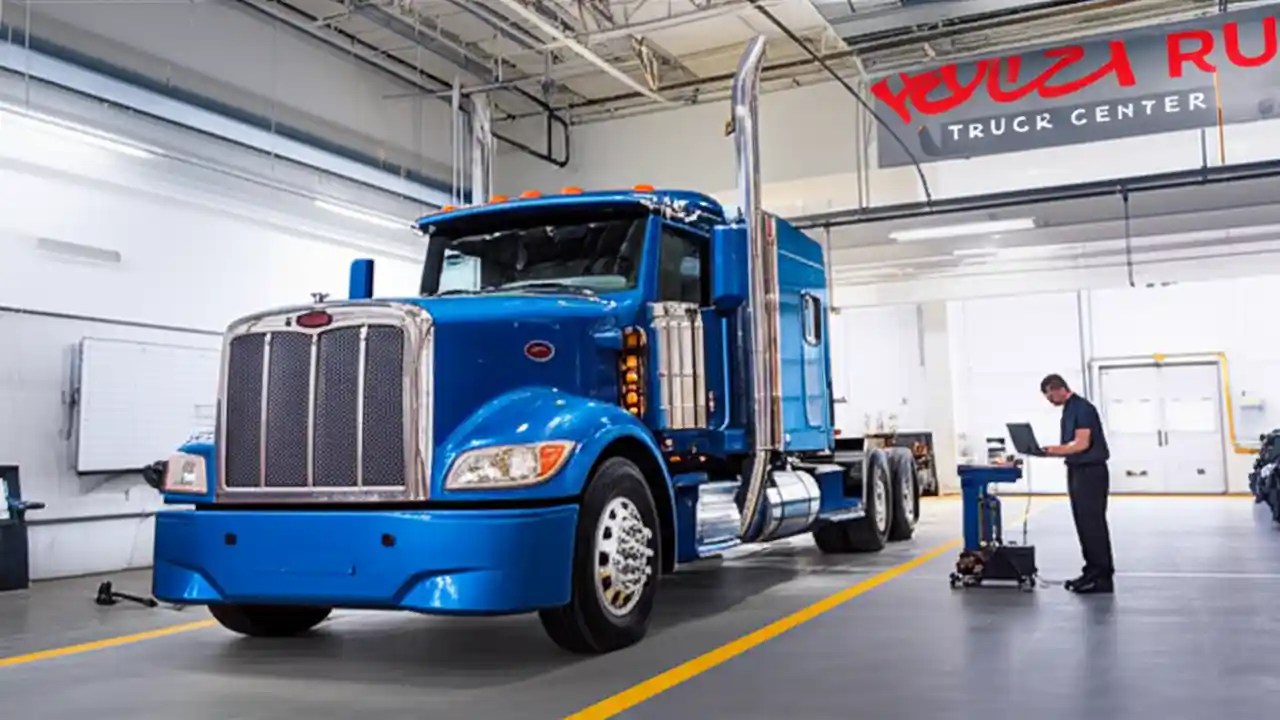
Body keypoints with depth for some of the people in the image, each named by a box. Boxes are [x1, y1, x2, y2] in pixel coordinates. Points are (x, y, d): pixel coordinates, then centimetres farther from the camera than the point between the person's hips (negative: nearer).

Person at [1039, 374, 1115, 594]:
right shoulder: (1069, 409, 15)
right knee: (1084, 524, 11)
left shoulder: (1082, 408, -15)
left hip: (1091, 472, -10)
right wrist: (1050, 451, 7)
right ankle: (1093, 570, 17)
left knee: (1093, 524, -7)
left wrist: (1054, 450, -25)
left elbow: (1082, 443, -22)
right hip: (1077, 471, 10)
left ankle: (1103, 577, -3)